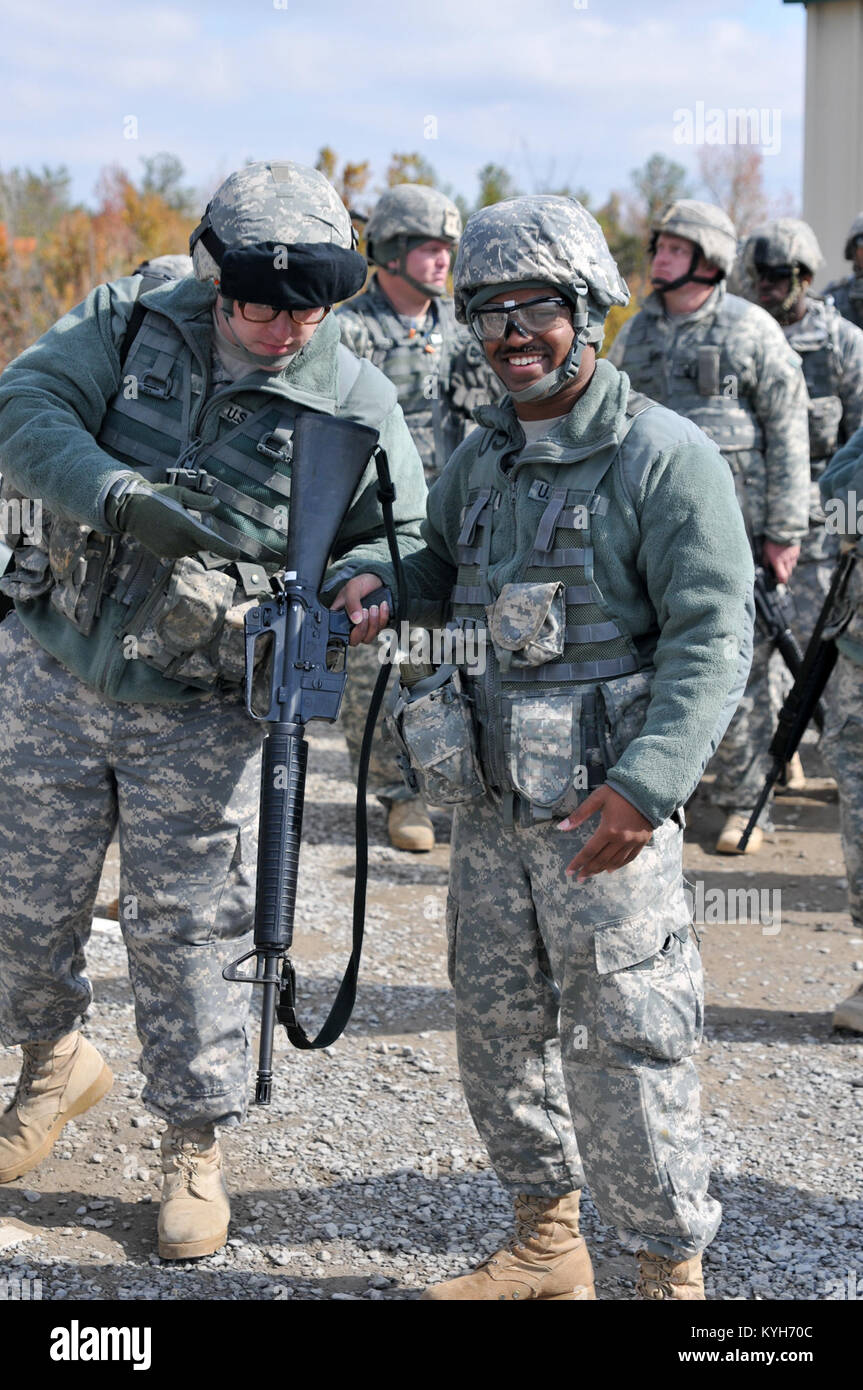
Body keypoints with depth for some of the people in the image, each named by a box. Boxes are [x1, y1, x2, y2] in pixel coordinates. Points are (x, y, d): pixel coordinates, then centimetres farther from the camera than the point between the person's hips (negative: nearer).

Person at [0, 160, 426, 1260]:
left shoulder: (354, 402, -6)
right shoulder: (127, 325, -4)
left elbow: (404, 540, 2)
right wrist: (121, 497, -32)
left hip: (199, 715, -2)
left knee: (183, 933, 3)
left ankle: (193, 1148, 22)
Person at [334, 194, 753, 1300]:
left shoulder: (663, 457, -11)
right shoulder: (482, 455, 11)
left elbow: (712, 637, -15)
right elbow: (443, 569, 27)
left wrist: (644, 784, -25)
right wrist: (381, 589, 2)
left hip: (607, 805, -7)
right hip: (492, 796, 7)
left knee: (621, 1045, -3)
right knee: (495, 1024, 14)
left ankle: (673, 1266, 15)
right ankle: (546, 1245, 31)